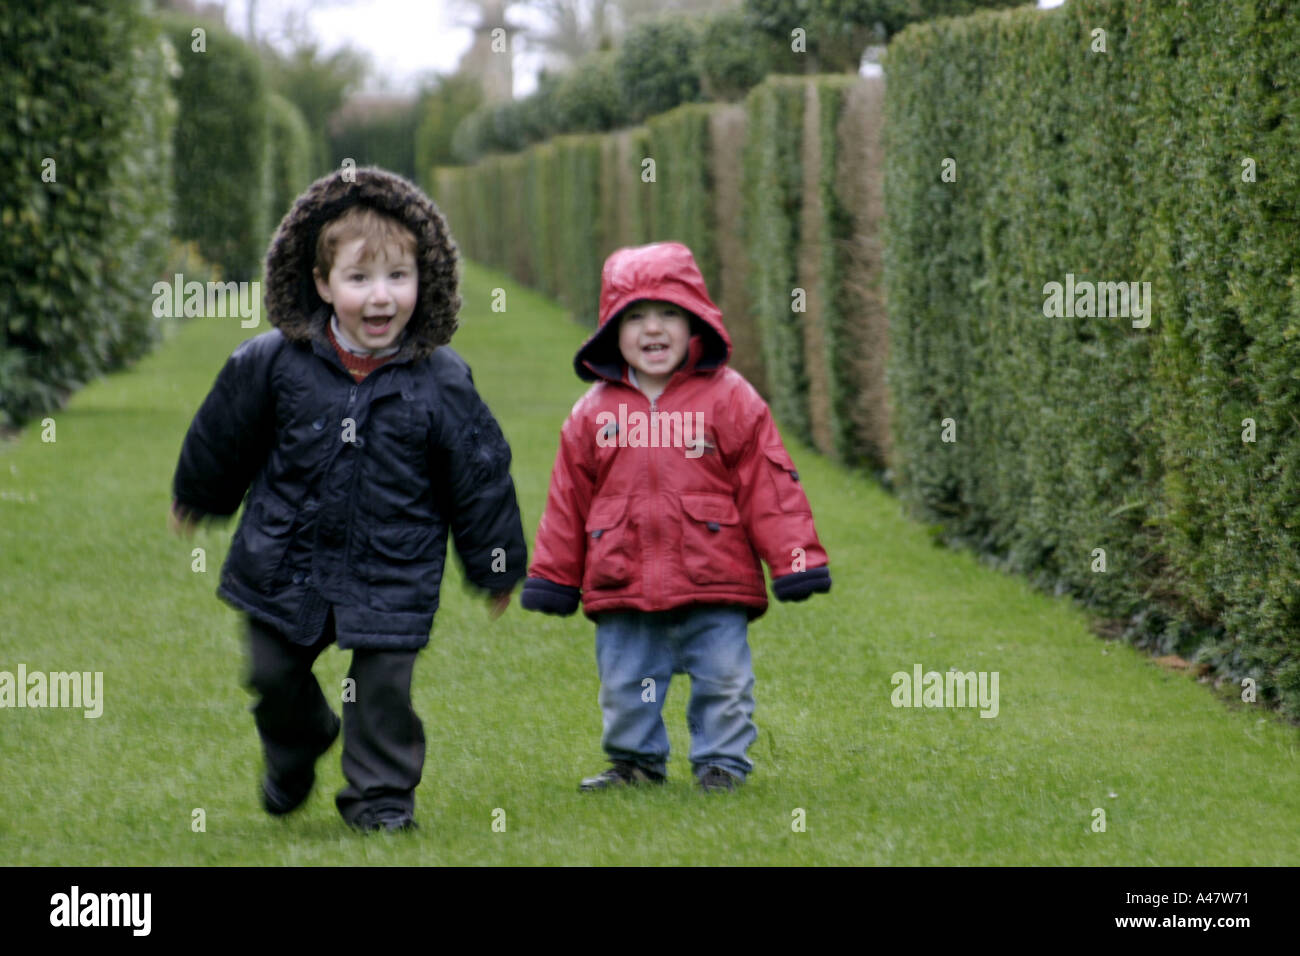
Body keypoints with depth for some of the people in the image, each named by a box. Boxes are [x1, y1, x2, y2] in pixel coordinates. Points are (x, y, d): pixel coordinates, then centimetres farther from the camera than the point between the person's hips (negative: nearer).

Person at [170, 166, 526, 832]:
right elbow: (221, 439, 8)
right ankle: (294, 752, 44)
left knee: (383, 682, -5)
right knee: (274, 675, 13)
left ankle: (380, 794, 16)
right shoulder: (272, 364, -10)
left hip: (391, 572, -2)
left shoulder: (442, 381, -11)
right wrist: (195, 501, 23)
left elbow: (479, 475, 0)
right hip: (284, 563, 2)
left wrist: (498, 568, 6)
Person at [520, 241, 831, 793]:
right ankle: (635, 761, 28)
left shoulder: (729, 400, 0)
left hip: (713, 587, -2)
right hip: (622, 587, 2)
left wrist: (795, 558, -4)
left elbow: (769, 486, 0)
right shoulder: (594, 413, 6)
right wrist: (551, 577, 14)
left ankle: (721, 762, 19)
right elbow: (568, 501, 12)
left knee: (723, 683, 4)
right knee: (623, 688, 10)